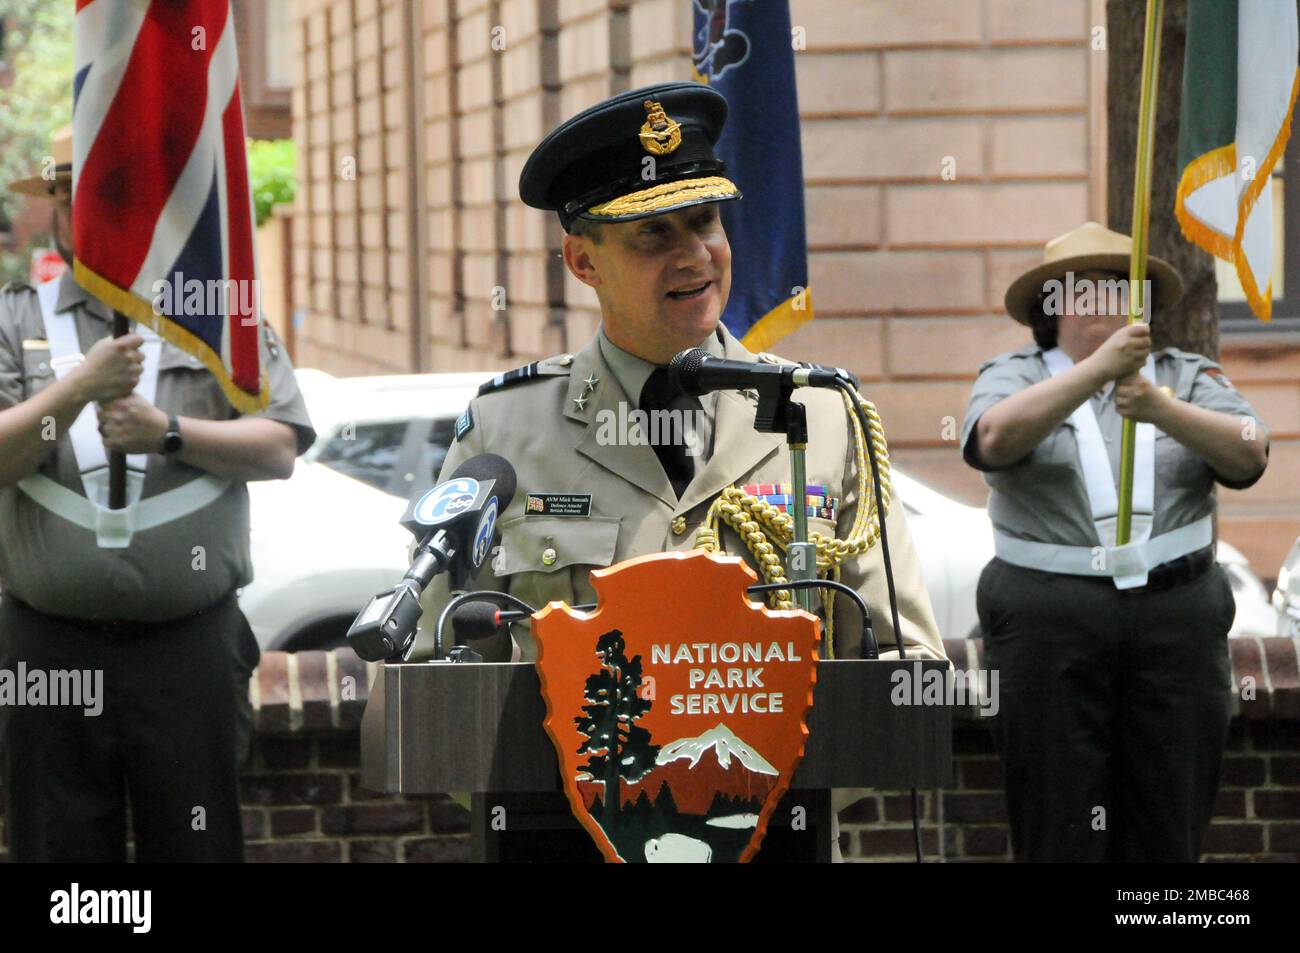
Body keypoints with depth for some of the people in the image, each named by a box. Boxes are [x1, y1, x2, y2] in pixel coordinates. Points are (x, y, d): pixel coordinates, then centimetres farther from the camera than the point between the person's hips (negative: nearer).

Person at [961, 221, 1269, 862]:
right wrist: (1098, 370, -27)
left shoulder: (1188, 379, 13)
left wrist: (1161, 409, -23)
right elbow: (996, 437, -16)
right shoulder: (1014, 377, 7)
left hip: (1177, 621, 2)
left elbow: (1247, 456, -5)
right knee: (1061, 830, -3)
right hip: (1048, 625, -2)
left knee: (1168, 832, 1)